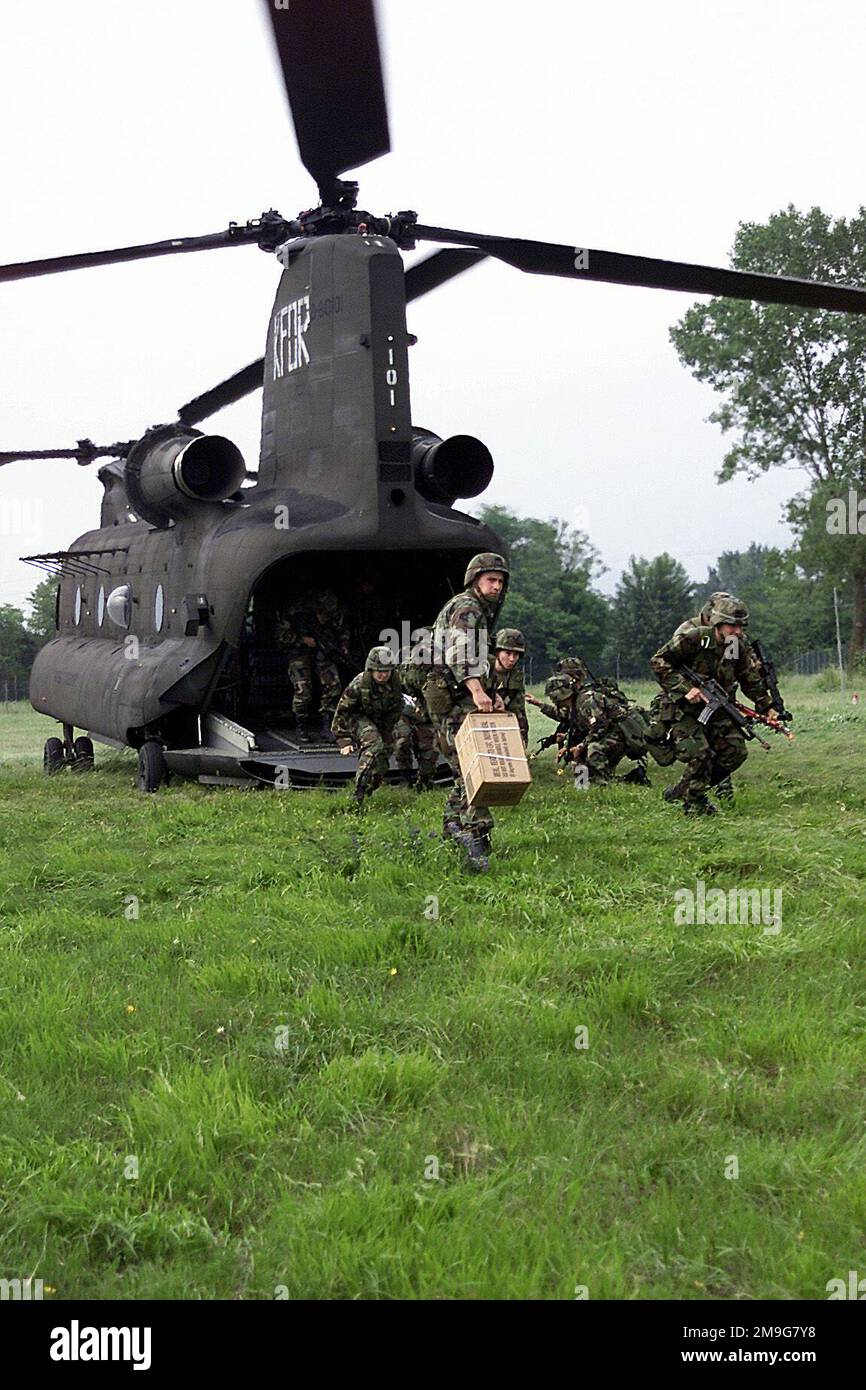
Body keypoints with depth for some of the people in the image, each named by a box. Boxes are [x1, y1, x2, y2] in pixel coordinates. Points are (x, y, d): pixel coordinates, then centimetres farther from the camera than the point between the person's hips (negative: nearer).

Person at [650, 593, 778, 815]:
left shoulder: (740, 645, 0)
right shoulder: (692, 637, -20)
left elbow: (752, 680, 14)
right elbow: (659, 662, -18)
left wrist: (767, 707, 9)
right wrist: (685, 688, -24)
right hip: (681, 708, -7)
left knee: (735, 751, -1)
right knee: (699, 754, -21)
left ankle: (683, 790, 17)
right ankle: (694, 804, 3)